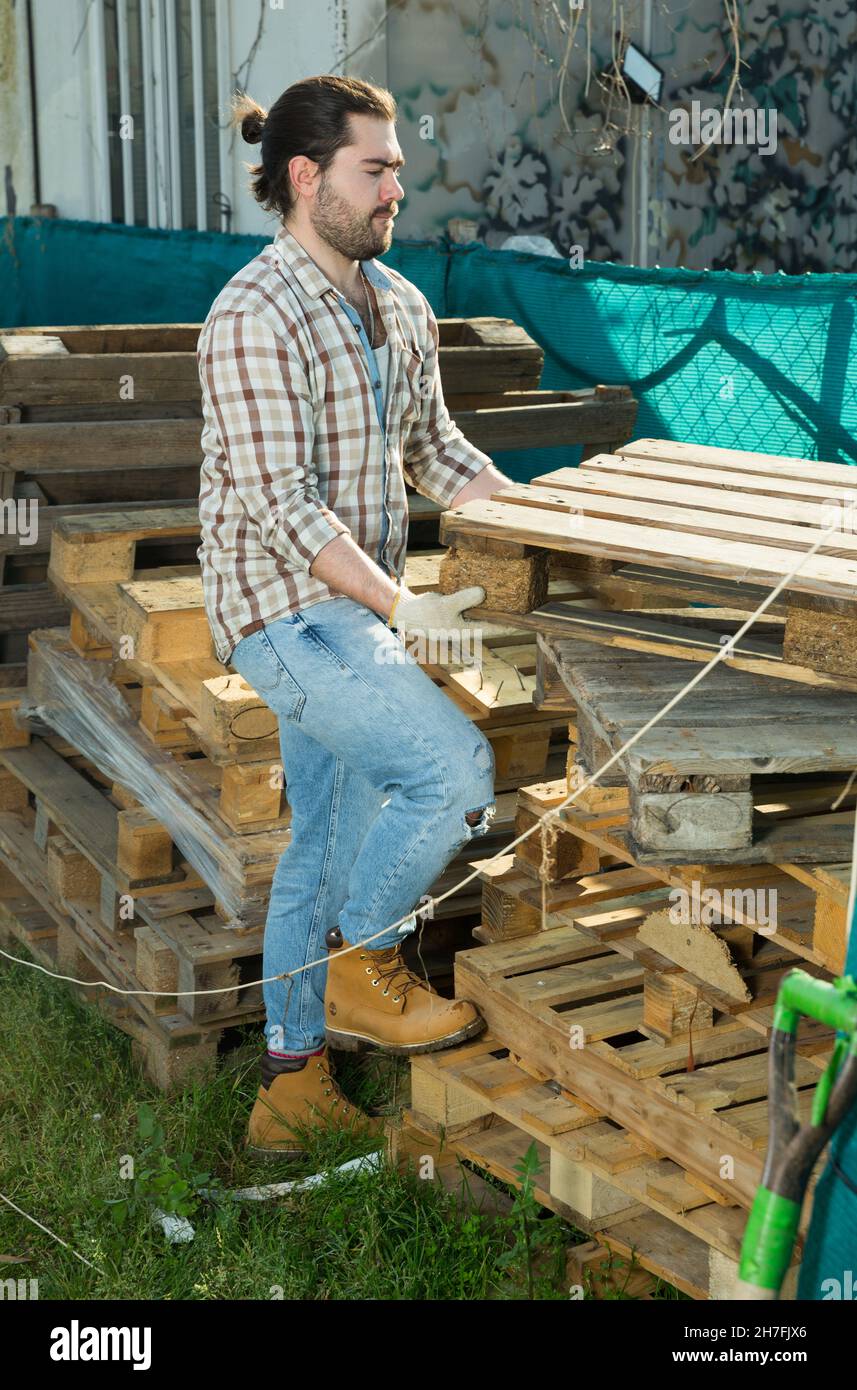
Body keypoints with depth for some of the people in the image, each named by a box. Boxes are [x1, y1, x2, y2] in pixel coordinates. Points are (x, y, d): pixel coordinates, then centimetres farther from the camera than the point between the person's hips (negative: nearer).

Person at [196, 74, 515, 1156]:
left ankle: (292, 1079, 27)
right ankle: (363, 963, 6)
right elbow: (281, 502, -22)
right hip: (285, 609, -9)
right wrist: (401, 607, -23)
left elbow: (434, 447, 18)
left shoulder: (399, 305, 9)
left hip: (350, 610, 9)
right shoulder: (253, 319, -18)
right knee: (457, 768, -18)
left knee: (332, 841, 14)